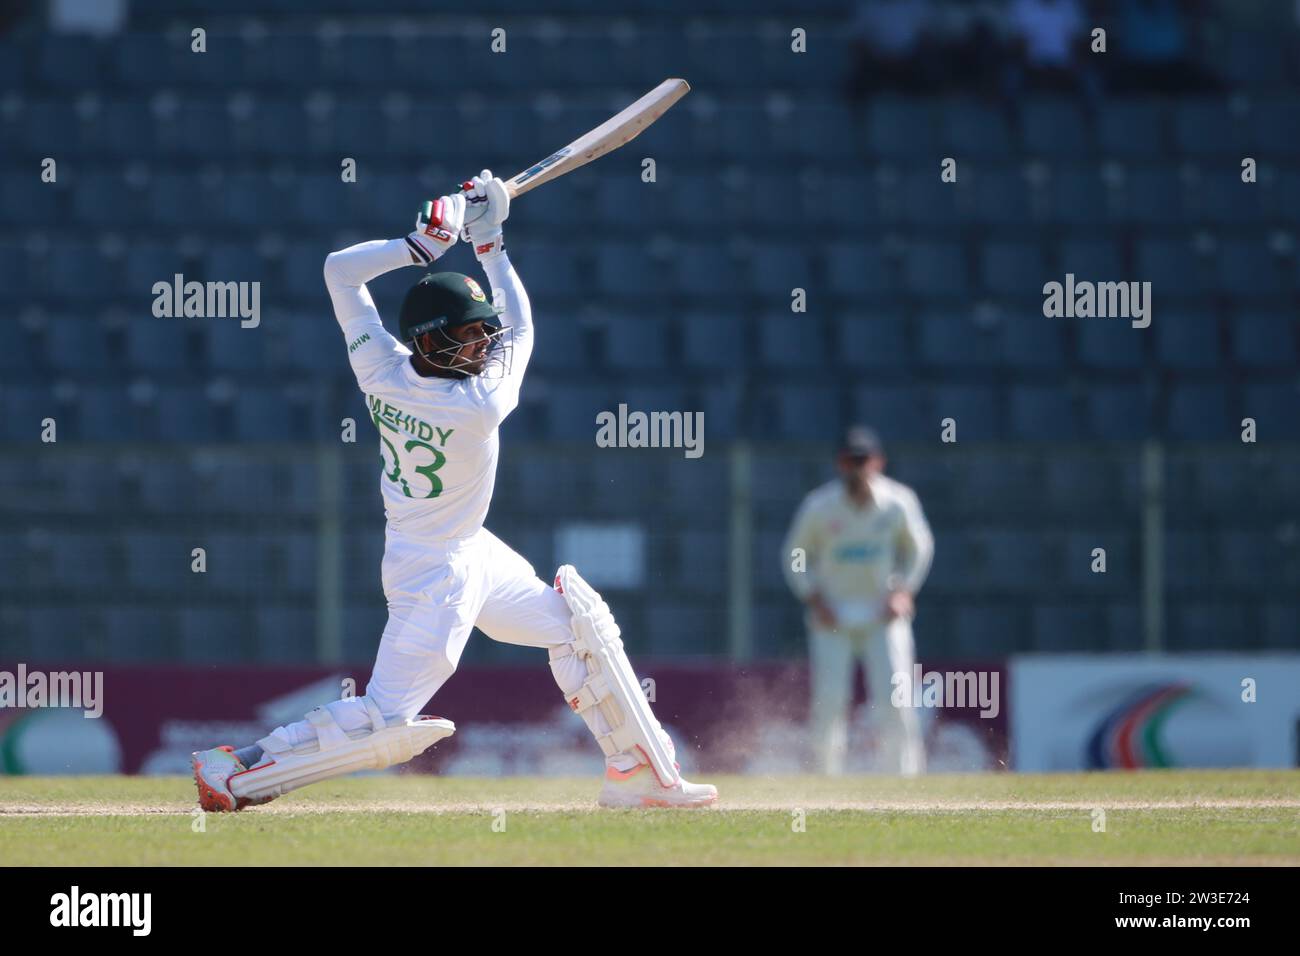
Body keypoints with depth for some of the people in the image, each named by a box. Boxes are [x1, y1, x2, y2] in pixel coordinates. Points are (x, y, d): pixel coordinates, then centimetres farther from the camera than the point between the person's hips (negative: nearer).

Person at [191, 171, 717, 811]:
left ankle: (640, 771, 21)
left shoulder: (380, 366, -14)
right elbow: (521, 327, -11)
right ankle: (234, 772, -4)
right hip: (437, 574, -10)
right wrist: (487, 242, -6)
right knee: (388, 726, -9)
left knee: (579, 618, 16)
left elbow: (340, 269, -4)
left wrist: (419, 246, -8)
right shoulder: (481, 404, -30)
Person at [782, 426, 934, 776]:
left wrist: (903, 591, -4)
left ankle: (906, 774, -4)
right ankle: (828, 778, 5)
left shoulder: (898, 502, -8)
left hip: (883, 612, 1)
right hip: (833, 613, 0)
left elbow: (919, 547, 8)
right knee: (829, 698, -8)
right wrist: (814, 599, -10)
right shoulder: (819, 507, -10)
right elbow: (796, 558, 2)